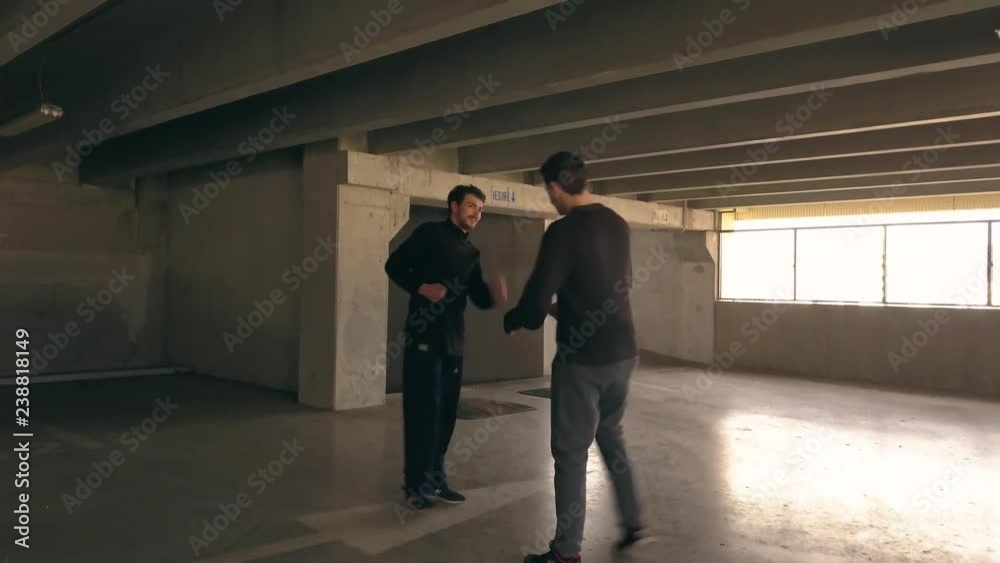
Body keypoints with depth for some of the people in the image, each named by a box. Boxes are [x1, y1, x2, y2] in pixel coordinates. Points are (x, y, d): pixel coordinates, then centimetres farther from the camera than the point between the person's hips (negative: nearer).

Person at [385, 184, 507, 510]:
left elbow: (478, 299, 11)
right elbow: (394, 265, -6)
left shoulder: (471, 252, 16)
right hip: (424, 336, -7)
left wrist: (495, 294, -10)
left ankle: (435, 478, 22)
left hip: (454, 340, 7)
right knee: (423, 410, -4)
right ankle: (416, 483, 7)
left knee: (446, 411, 10)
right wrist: (422, 287, -19)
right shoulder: (430, 233, -2)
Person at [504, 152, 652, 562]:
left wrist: (511, 321, 3)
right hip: (623, 352, 8)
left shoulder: (564, 231, -17)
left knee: (571, 451, 5)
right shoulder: (617, 225, 7)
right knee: (611, 435, 25)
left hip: (583, 358, -7)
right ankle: (634, 525, 30)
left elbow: (535, 302, -19)